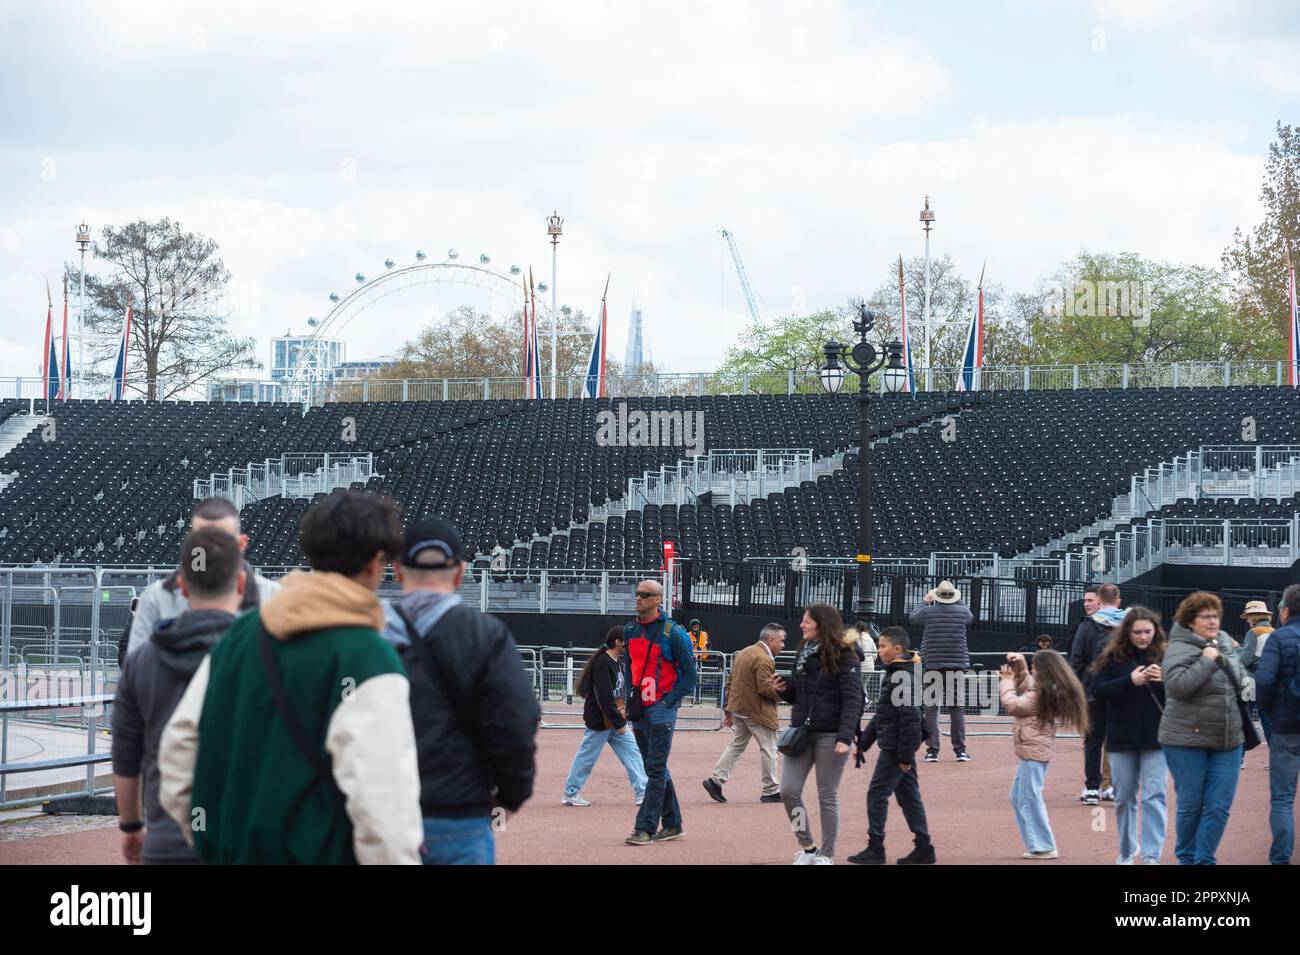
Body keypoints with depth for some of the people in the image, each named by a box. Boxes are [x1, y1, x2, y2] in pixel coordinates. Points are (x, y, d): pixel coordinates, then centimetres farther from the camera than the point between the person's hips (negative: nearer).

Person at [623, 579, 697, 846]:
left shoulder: (672, 632, -10)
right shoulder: (631, 631, 11)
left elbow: (689, 674, -7)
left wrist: (668, 702, -13)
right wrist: (631, 698, 11)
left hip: (661, 709, -7)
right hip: (640, 711, 8)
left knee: (656, 770, -9)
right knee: (655, 770, 13)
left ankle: (645, 828, -12)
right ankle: (672, 824, 22)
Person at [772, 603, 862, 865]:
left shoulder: (844, 656, -9)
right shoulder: (803, 653, 11)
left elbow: (852, 700, -14)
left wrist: (845, 738, -22)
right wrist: (784, 689, -3)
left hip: (830, 735, -6)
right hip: (801, 732, 6)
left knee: (827, 796, 2)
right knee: (788, 790, -1)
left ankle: (826, 855, 11)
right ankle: (807, 848, 13)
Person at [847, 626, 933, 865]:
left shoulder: (904, 676, -17)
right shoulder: (894, 674, 15)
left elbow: (910, 718, -22)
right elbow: (881, 715, 23)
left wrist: (905, 755, -22)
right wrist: (863, 742, 22)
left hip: (896, 747, -10)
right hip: (896, 748, 10)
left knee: (877, 794, -5)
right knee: (908, 796, 11)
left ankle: (875, 849, -1)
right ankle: (923, 848, 14)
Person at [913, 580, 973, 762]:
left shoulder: (928, 612, -5)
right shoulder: (962, 612, 0)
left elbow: (913, 618, 17)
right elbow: (970, 617, 25)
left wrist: (925, 602, 30)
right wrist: (958, 601, 36)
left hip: (932, 665, -2)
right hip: (957, 665, 2)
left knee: (931, 708, 3)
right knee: (956, 708, 8)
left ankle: (932, 750, -3)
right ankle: (960, 750, 6)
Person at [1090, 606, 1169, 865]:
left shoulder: (1166, 655, -2)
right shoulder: (1113, 657, 0)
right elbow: (1097, 692, -6)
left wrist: (1165, 680, -24)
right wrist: (1130, 681, -19)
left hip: (1156, 737, -2)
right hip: (1122, 737, 2)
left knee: (1155, 796, -8)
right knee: (1124, 797, 12)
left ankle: (1151, 856, -9)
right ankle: (1127, 851, 28)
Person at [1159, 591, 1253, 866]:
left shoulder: (1225, 642, 10)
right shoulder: (1179, 649, -12)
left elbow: (1239, 672, 29)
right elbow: (1177, 685, -28)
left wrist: (1247, 684, 8)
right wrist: (1207, 660, -22)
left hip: (1227, 741, 6)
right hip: (1188, 741, -6)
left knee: (1219, 806, 2)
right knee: (1190, 806, 5)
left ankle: (1204, 860, 11)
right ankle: (1186, 858, 21)